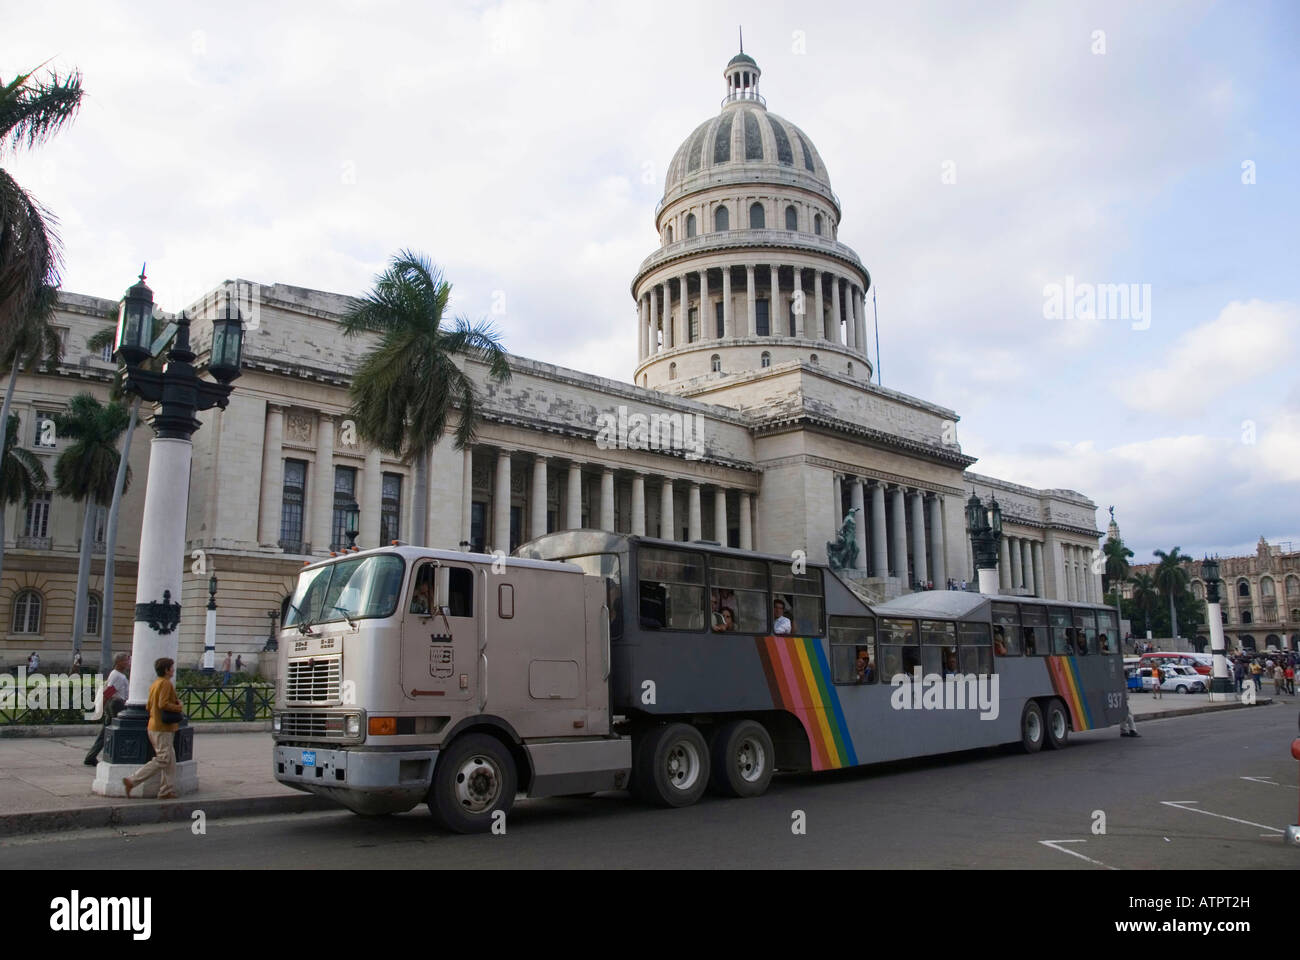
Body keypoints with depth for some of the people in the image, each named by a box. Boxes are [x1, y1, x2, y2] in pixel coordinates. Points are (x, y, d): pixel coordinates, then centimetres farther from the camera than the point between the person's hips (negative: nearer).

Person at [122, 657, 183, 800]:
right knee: (162, 760, -8)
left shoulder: (155, 684, 15)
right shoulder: (166, 683, -14)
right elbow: (163, 704, -24)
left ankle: (167, 791, 10)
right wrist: (179, 707, -11)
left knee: (170, 760, 10)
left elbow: (149, 706, 18)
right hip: (163, 728, -10)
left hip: (154, 726, 10)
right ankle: (132, 781, -8)